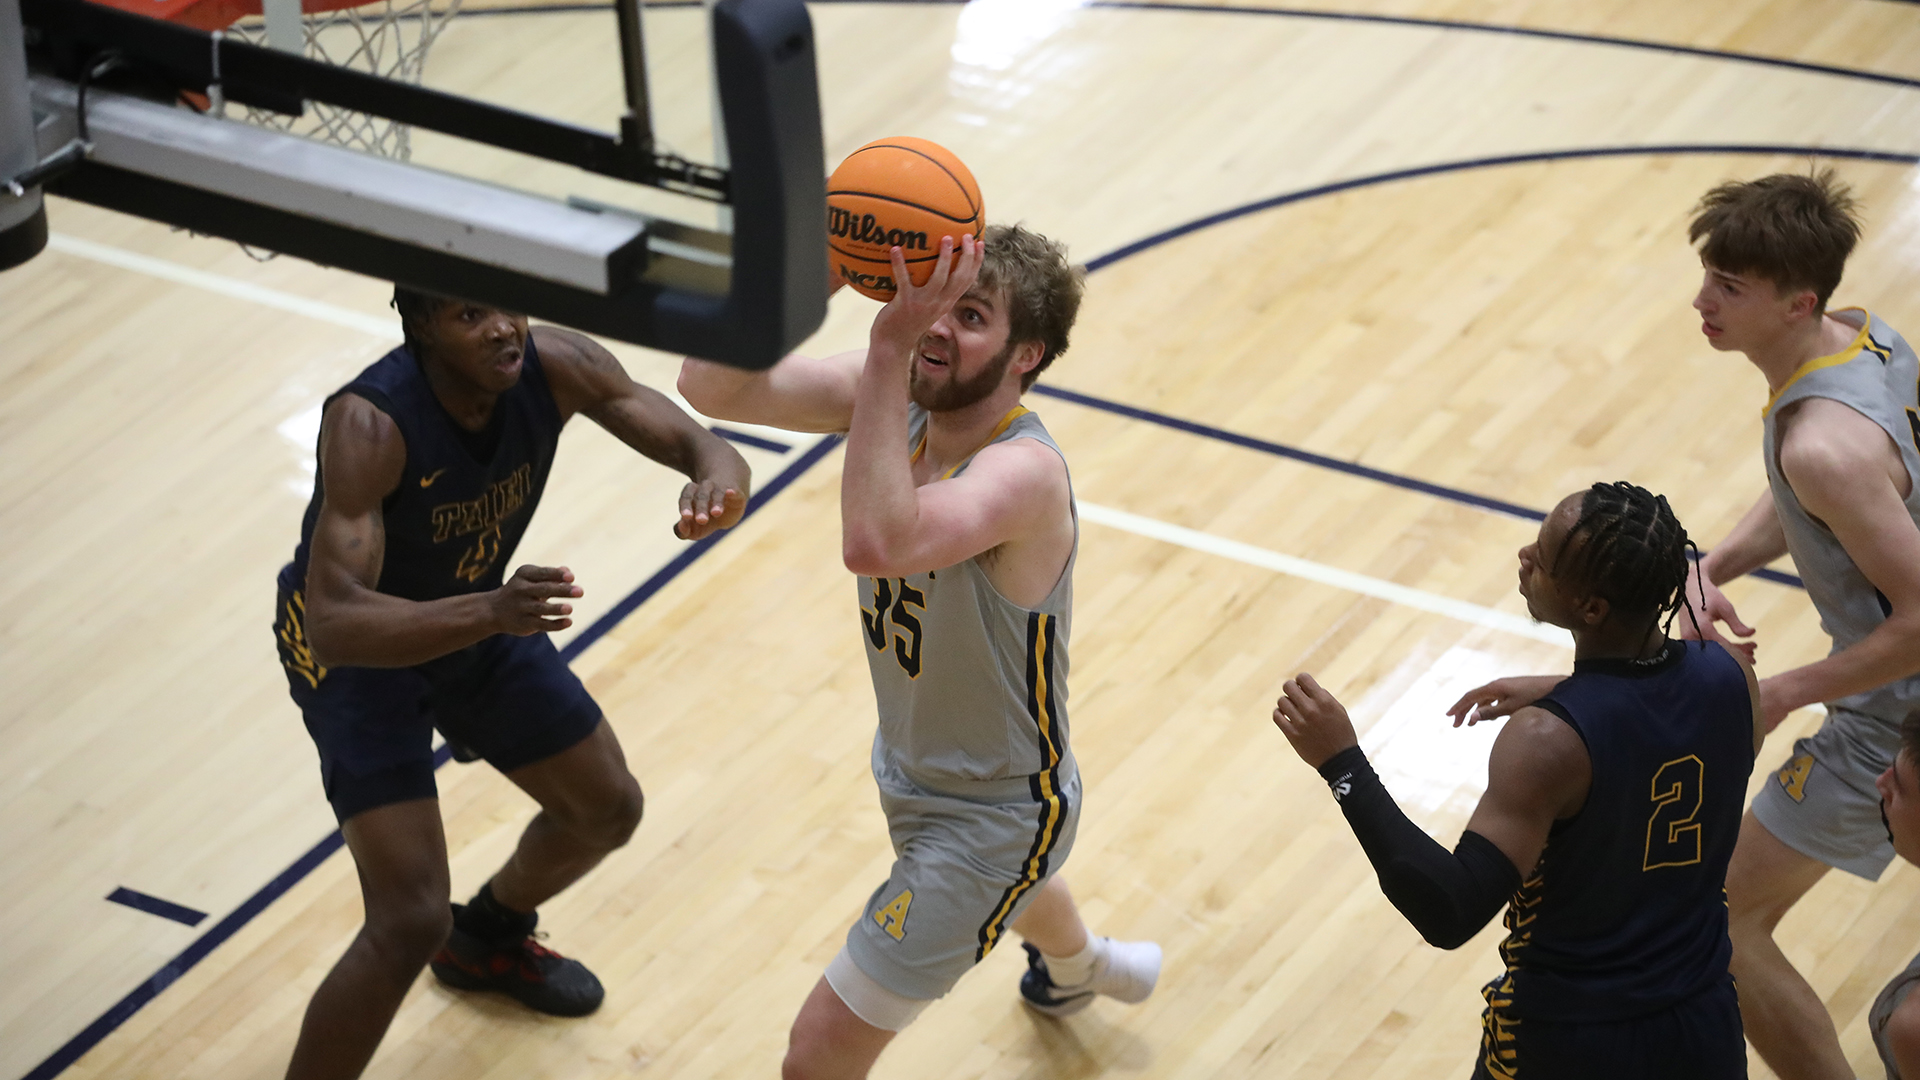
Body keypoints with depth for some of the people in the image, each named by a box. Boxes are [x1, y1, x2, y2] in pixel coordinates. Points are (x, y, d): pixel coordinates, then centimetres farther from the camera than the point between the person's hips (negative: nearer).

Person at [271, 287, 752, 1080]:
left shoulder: (554, 366, -24)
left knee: (607, 809, 21)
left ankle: (487, 940, 51)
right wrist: (492, 612, -60)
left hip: (477, 615, 7)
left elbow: (705, 447, -21)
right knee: (411, 923, -18)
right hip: (359, 648, -6)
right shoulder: (368, 423, -39)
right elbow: (331, 623, -46)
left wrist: (715, 484, -47)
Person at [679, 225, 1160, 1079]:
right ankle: (1081, 968, 77)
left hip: (994, 811, -9)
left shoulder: (1025, 471, -37)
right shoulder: (892, 394, -16)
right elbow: (711, 385, -25)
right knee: (1013, 880, 42)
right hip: (914, 767, 9)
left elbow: (877, 544, -56)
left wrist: (890, 347, -56)